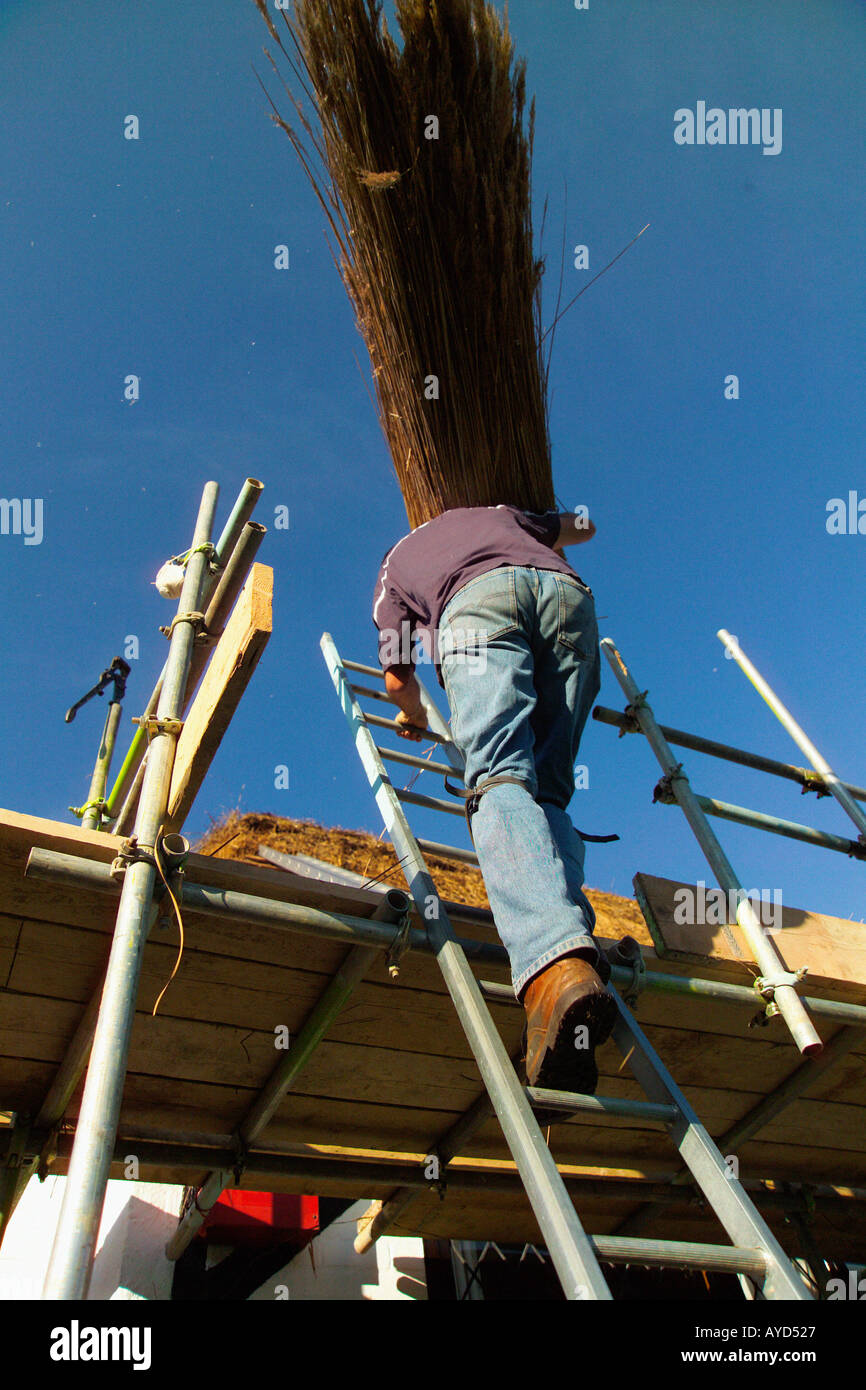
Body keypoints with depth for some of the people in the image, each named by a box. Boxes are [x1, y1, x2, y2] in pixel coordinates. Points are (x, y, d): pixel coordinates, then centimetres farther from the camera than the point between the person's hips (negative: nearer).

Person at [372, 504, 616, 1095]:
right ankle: (571, 934, -25)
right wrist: (564, 533, 82)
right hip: (565, 589, 4)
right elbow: (580, 527, 59)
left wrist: (415, 716, 58)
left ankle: (555, 963, -48)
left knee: (501, 779, -22)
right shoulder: (492, 512, 46)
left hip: (480, 601, -3)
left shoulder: (393, 566, 38)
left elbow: (397, 678, 36)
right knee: (548, 789, 2)